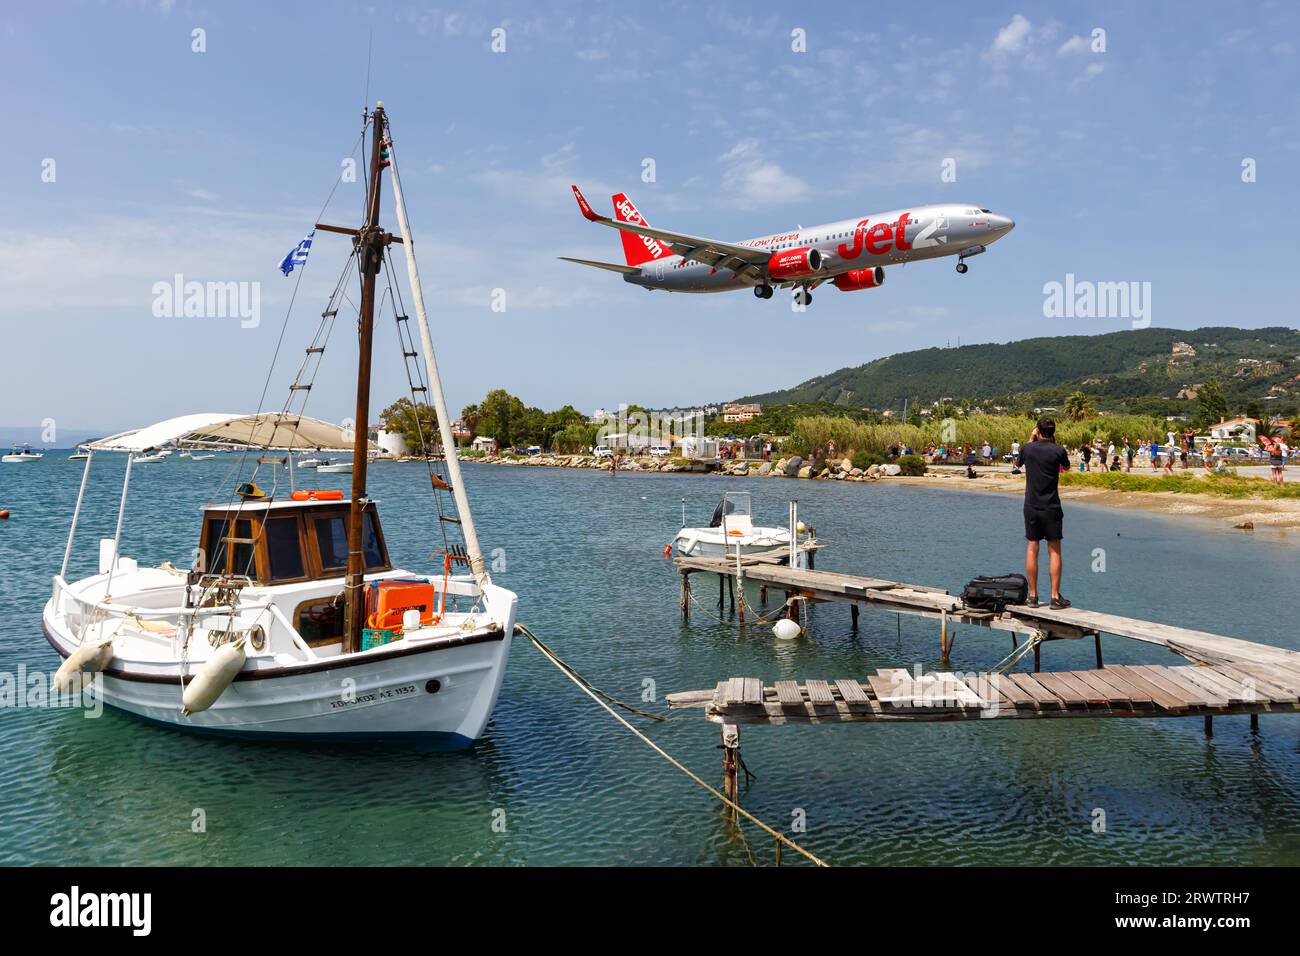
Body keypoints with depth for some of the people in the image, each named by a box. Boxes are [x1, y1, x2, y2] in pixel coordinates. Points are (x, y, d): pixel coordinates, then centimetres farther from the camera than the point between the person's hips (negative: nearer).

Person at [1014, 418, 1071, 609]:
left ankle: (1033, 596, 8)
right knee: (1054, 550, 3)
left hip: (1031, 507, 2)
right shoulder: (1058, 450, -8)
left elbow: (1018, 463, 20)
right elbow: (1066, 468, 14)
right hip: (1051, 507, -2)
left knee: (1032, 549, 6)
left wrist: (1030, 440, 23)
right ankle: (1055, 597, 2)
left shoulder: (1028, 448, -2)